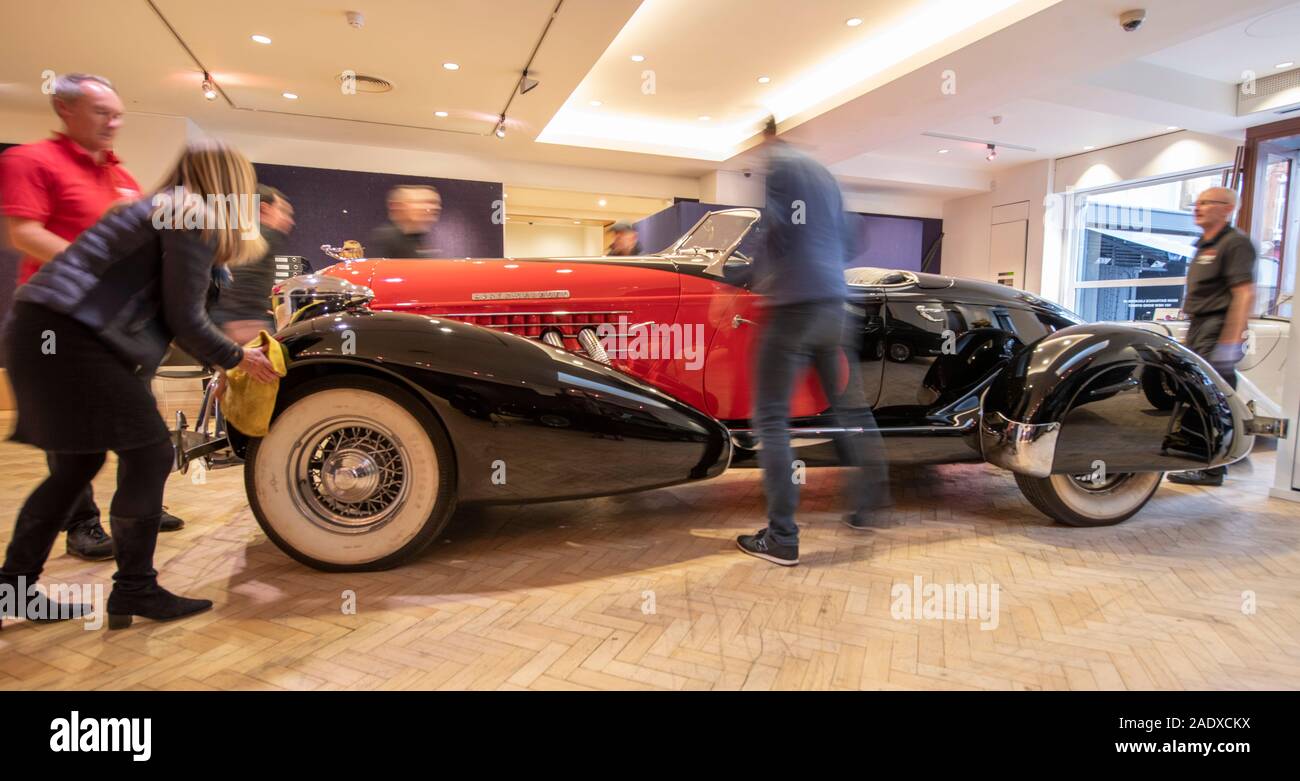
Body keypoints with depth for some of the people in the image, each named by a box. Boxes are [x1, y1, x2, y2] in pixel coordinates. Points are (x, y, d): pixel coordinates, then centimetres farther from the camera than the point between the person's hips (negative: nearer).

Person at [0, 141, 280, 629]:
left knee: (75, 465, 17)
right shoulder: (194, 216, -8)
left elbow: (164, 310, 21)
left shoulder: (169, 209, 21)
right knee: (149, 455, -3)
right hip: (71, 338, -10)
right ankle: (134, 590, 5)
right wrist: (237, 358, 2)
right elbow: (184, 319, -11)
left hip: (43, 332, 10)